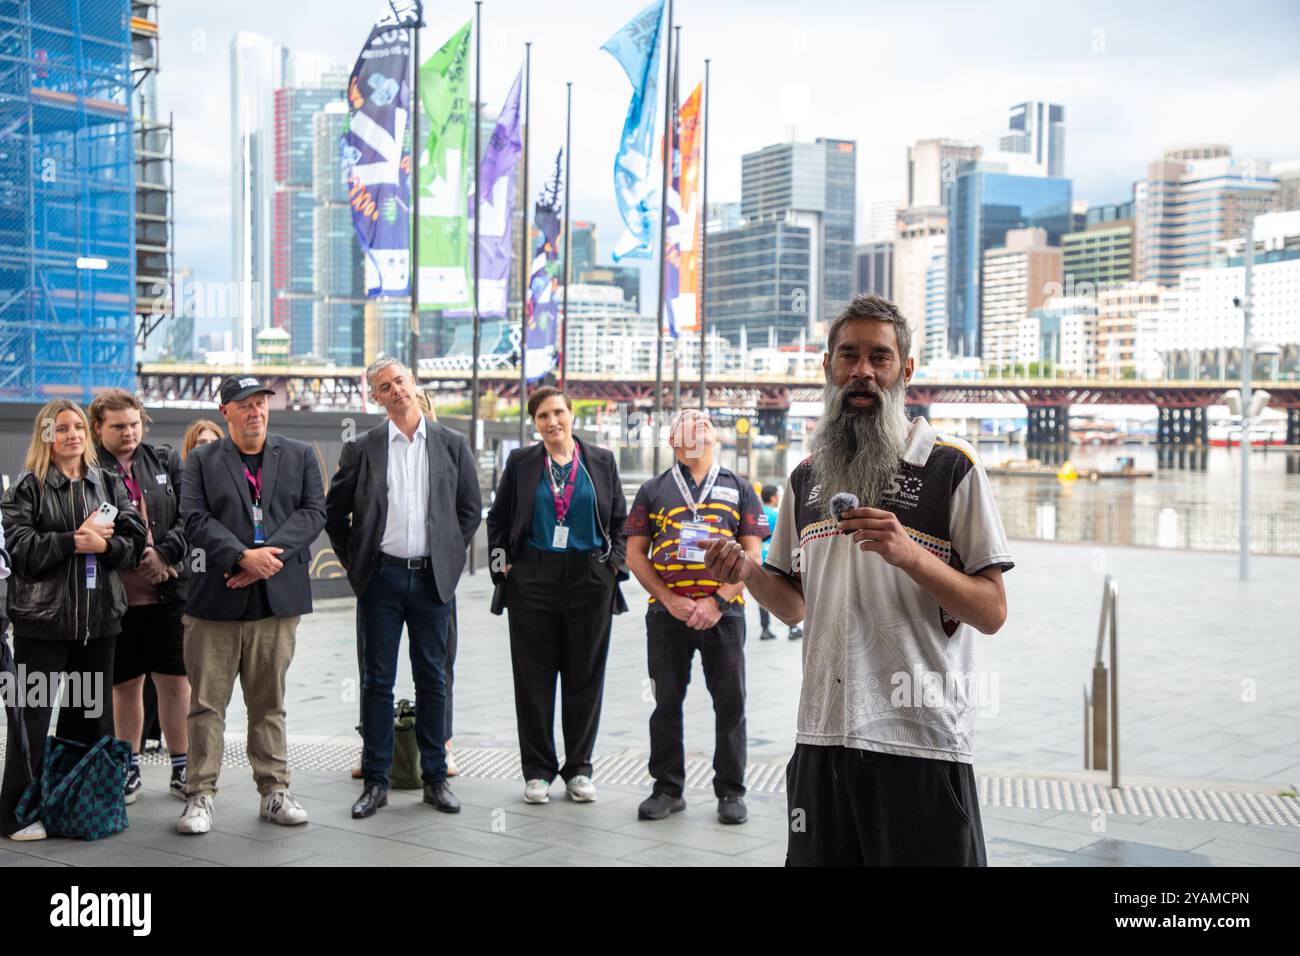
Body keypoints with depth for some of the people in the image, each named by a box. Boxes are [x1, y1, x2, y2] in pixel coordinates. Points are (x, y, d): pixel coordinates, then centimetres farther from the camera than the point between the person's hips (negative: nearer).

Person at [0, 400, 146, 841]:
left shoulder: (108, 484, 11)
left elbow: (133, 540, 3)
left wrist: (103, 544, -16)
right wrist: (73, 542, -18)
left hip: (99, 617, 4)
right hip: (42, 617, -4)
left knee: (89, 714, 11)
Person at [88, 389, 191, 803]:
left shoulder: (166, 461, 8)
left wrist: (164, 554, -11)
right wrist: (135, 559, -13)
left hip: (169, 590, 2)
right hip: (117, 594, -1)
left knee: (175, 681, 4)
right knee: (126, 685, 9)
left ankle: (181, 769, 13)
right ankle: (129, 770, 22)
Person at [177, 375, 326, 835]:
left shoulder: (300, 455, 11)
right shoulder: (201, 460, 6)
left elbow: (313, 511, 1)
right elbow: (195, 520, -5)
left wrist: (269, 557, -12)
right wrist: (244, 557, -17)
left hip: (278, 597, 1)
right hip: (215, 600, -1)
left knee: (269, 703, 10)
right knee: (207, 703, 1)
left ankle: (275, 791, 17)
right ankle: (200, 795, 8)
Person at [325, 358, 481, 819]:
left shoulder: (452, 444, 4)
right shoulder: (362, 449, 2)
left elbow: (470, 508, 10)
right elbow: (334, 511, 9)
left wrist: (450, 556, 3)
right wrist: (354, 562, 4)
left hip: (432, 578, 1)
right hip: (382, 577, 0)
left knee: (432, 680, 6)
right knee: (377, 681, 4)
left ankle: (435, 778, 16)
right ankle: (375, 781, 11)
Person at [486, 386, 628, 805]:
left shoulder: (601, 461, 7)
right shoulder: (520, 462, 5)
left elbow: (620, 520, 11)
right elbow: (497, 519, 11)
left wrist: (614, 564, 1)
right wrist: (502, 564, 2)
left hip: (590, 581, 1)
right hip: (532, 581, 0)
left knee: (585, 677, 4)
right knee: (533, 678, 2)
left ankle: (578, 769, 15)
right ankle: (538, 771, 11)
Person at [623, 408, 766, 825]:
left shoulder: (739, 488, 10)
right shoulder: (653, 490, 12)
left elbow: (751, 555, 3)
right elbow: (635, 554, 6)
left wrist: (716, 601, -9)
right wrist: (669, 600, -7)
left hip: (722, 612, -1)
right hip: (667, 613, 1)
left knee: (730, 703, 1)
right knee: (667, 701, 6)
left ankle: (730, 791, 11)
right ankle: (667, 788, 16)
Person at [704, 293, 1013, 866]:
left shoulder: (951, 467, -4)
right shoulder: (807, 477, 12)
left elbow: (991, 613, -7)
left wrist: (909, 554, -22)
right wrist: (747, 573, -2)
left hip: (920, 738, -5)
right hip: (822, 734, 5)